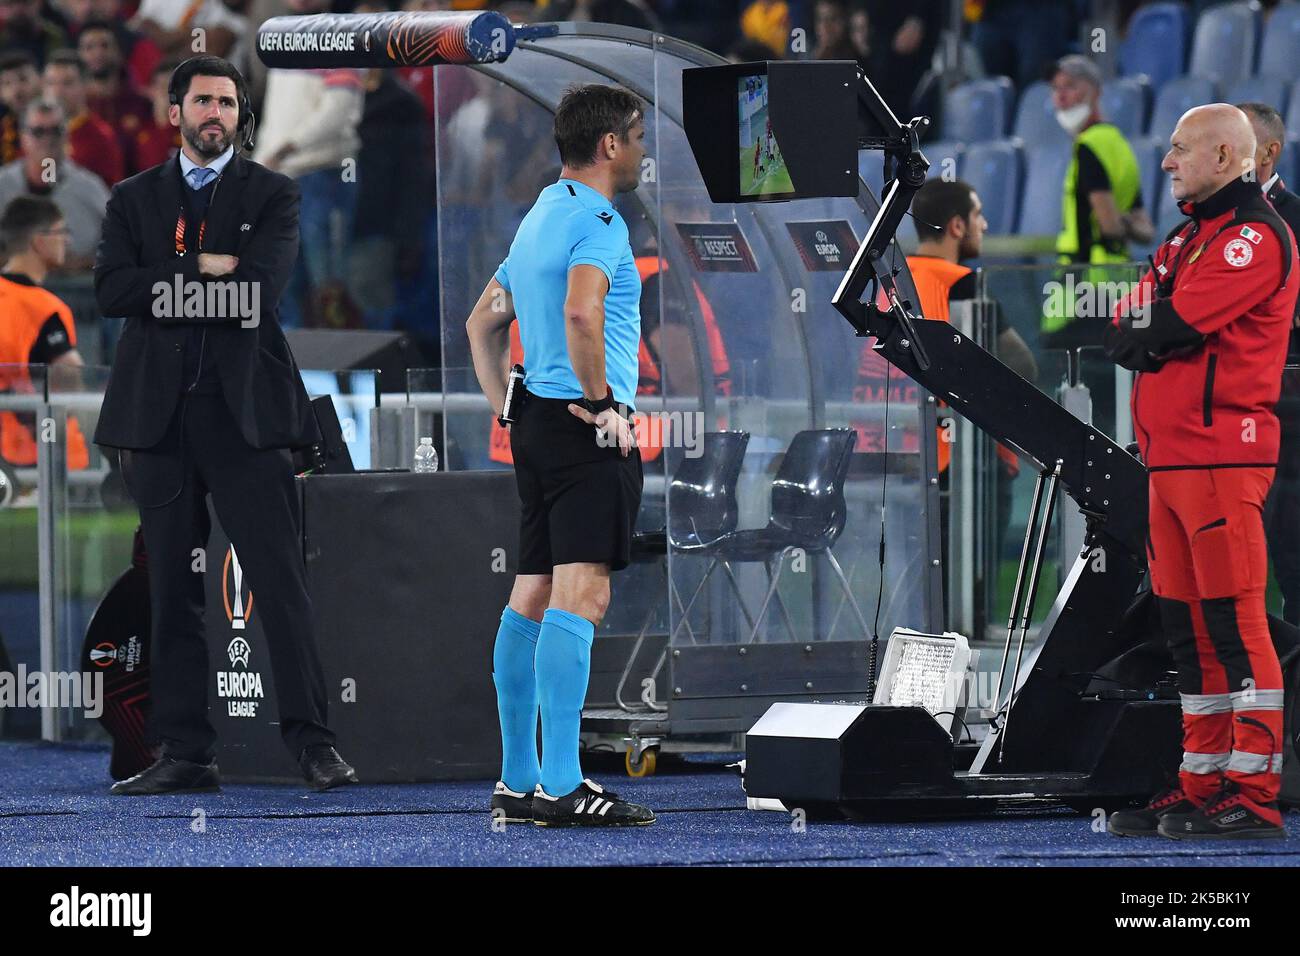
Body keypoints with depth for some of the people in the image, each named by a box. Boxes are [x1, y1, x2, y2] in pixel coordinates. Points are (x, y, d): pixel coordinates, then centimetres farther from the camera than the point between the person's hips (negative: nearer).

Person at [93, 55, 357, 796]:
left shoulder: (272, 194, 7)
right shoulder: (135, 199, 13)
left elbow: (263, 286, -10)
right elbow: (113, 290, -3)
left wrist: (168, 292, -6)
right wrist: (206, 271, -10)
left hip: (246, 409, -2)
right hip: (162, 414, 2)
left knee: (282, 580, -6)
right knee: (173, 591, 3)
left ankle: (311, 740, -2)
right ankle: (186, 754, 6)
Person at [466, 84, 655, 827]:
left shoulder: (542, 216, 20)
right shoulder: (598, 221, -11)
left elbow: (485, 321, 27)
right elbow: (580, 309, -29)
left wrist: (504, 404, 22)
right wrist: (601, 401, -19)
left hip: (537, 424, 10)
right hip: (587, 432, -10)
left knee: (532, 598, 10)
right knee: (579, 598, -14)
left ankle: (517, 779, 13)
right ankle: (562, 786, -20)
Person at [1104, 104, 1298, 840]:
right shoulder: (1191, 237, 22)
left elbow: (1170, 327, -18)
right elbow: (1124, 335, 15)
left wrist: (1143, 329, 1)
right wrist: (1147, 333, -5)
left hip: (1223, 455, -10)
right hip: (1170, 455, 10)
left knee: (1233, 620, -11)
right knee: (1188, 625, 11)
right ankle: (1203, 784, 17)